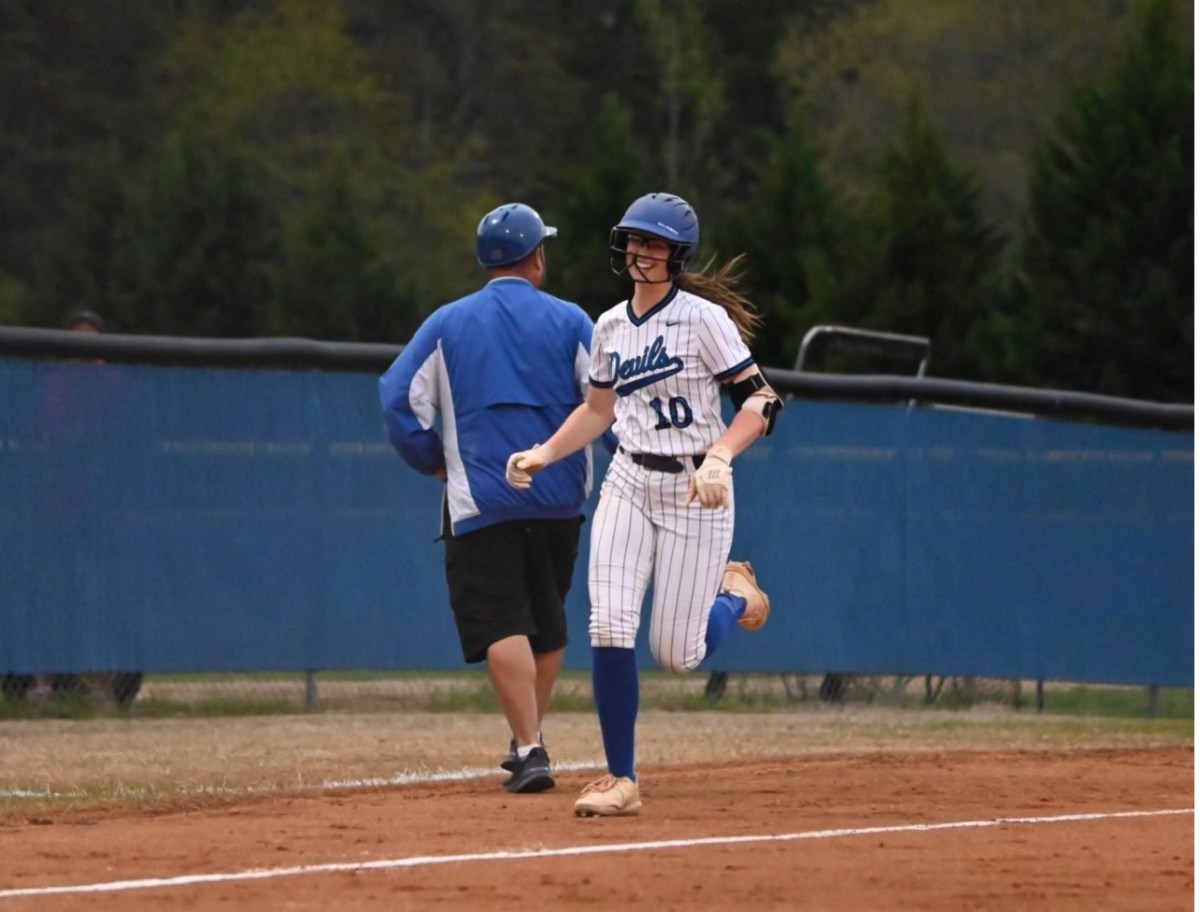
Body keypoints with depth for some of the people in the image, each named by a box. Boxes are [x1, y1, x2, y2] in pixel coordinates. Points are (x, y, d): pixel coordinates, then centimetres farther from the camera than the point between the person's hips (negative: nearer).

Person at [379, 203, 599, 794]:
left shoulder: (447, 324, 4)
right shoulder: (569, 322, 2)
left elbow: (400, 402, -1)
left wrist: (436, 464, 12)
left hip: (480, 501, -2)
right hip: (559, 499, 2)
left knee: (502, 623, -7)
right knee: (547, 622, 19)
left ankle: (529, 750, -21)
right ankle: (528, 740, 28)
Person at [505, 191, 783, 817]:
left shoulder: (703, 318, -10)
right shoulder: (610, 327, 8)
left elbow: (759, 402, -13)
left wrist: (719, 458, -28)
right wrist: (543, 454, 8)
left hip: (695, 490, -4)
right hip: (628, 484, 4)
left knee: (677, 653, -3)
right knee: (610, 627, -14)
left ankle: (733, 594, 32)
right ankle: (621, 781, -6)